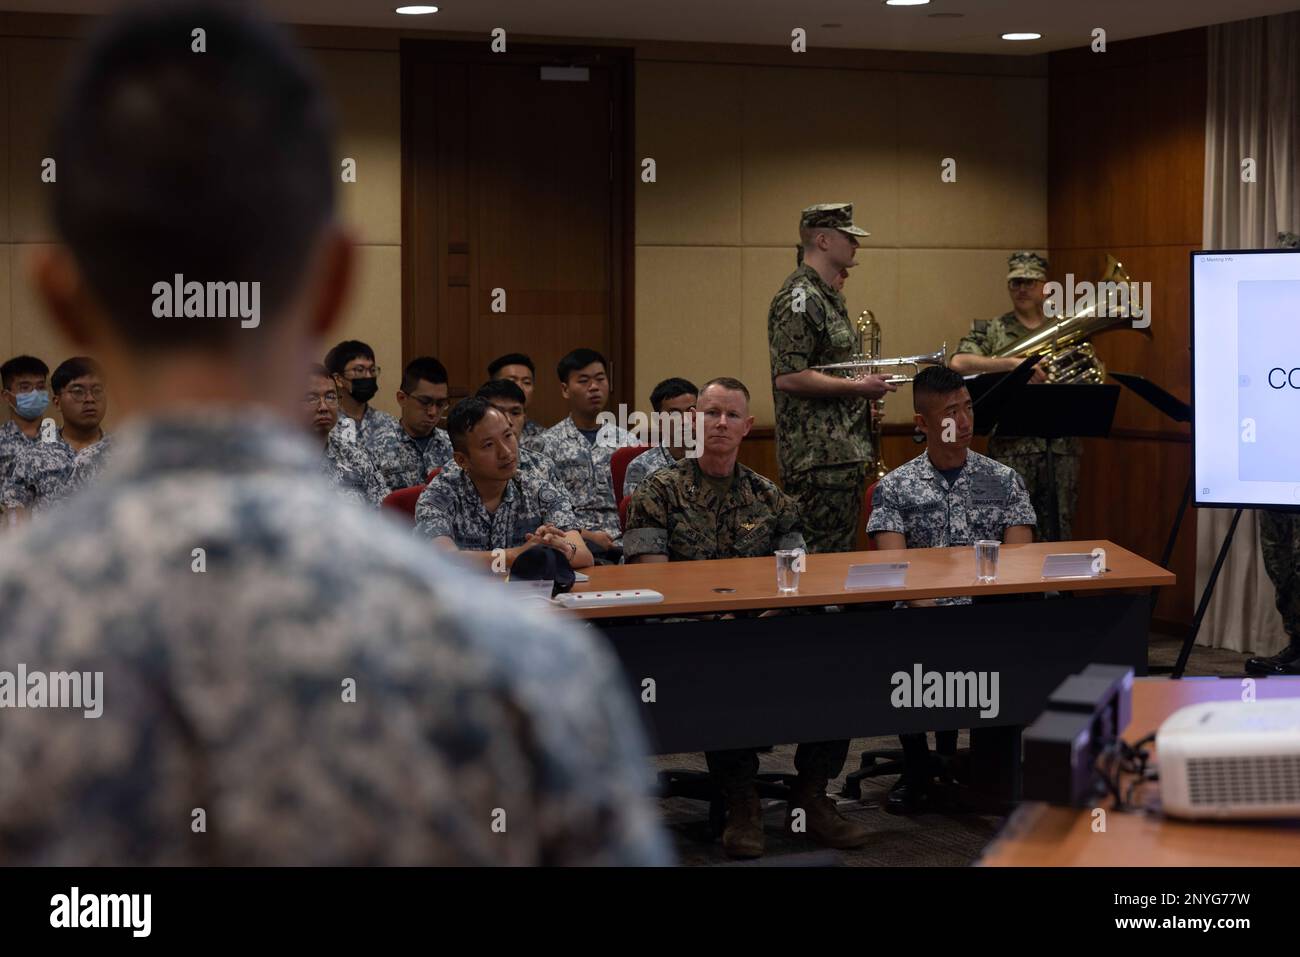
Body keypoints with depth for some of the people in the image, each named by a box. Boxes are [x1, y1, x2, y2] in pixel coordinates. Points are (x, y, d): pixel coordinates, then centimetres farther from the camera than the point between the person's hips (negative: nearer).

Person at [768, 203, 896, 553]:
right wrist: (857, 387, -18)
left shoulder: (829, 296, 18)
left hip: (844, 451, 11)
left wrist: (866, 384, 12)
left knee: (841, 548, 13)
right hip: (820, 457, -11)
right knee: (825, 558, -9)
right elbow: (787, 377, -22)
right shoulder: (800, 298, -14)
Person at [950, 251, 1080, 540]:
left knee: (1059, 532, 6)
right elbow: (958, 363, -13)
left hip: (1062, 446, 2)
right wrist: (1014, 363, -20)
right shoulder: (991, 331, 5)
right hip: (1012, 448, -2)